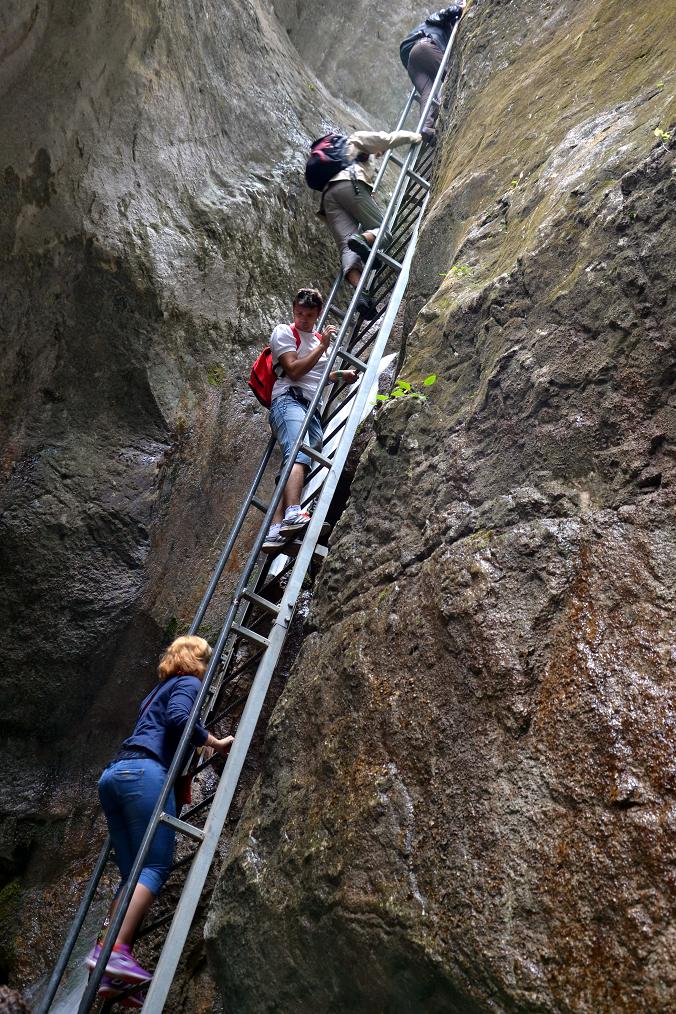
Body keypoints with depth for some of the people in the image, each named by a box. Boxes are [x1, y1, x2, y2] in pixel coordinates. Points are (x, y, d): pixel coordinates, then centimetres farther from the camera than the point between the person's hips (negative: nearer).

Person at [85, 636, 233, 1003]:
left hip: (113, 775, 9)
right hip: (144, 772, -9)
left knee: (133, 875, 4)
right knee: (156, 866, -11)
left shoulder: (158, 691, 33)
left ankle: (108, 970, -3)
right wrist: (216, 743, -3)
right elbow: (178, 717, -12)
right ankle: (114, 948, -24)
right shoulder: (188, 683, 8)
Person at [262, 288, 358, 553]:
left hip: (314, 411, 6)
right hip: (289, 400, -6)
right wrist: (322, 346, 0)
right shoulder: (284, 332, 10)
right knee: (298, 455, -33)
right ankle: (293, 513, -53)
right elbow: (294, 371, -4)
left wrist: (340, 375, 24)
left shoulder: (319, 339, 31)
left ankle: (275, 530, -30)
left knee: (296, 463, -16)